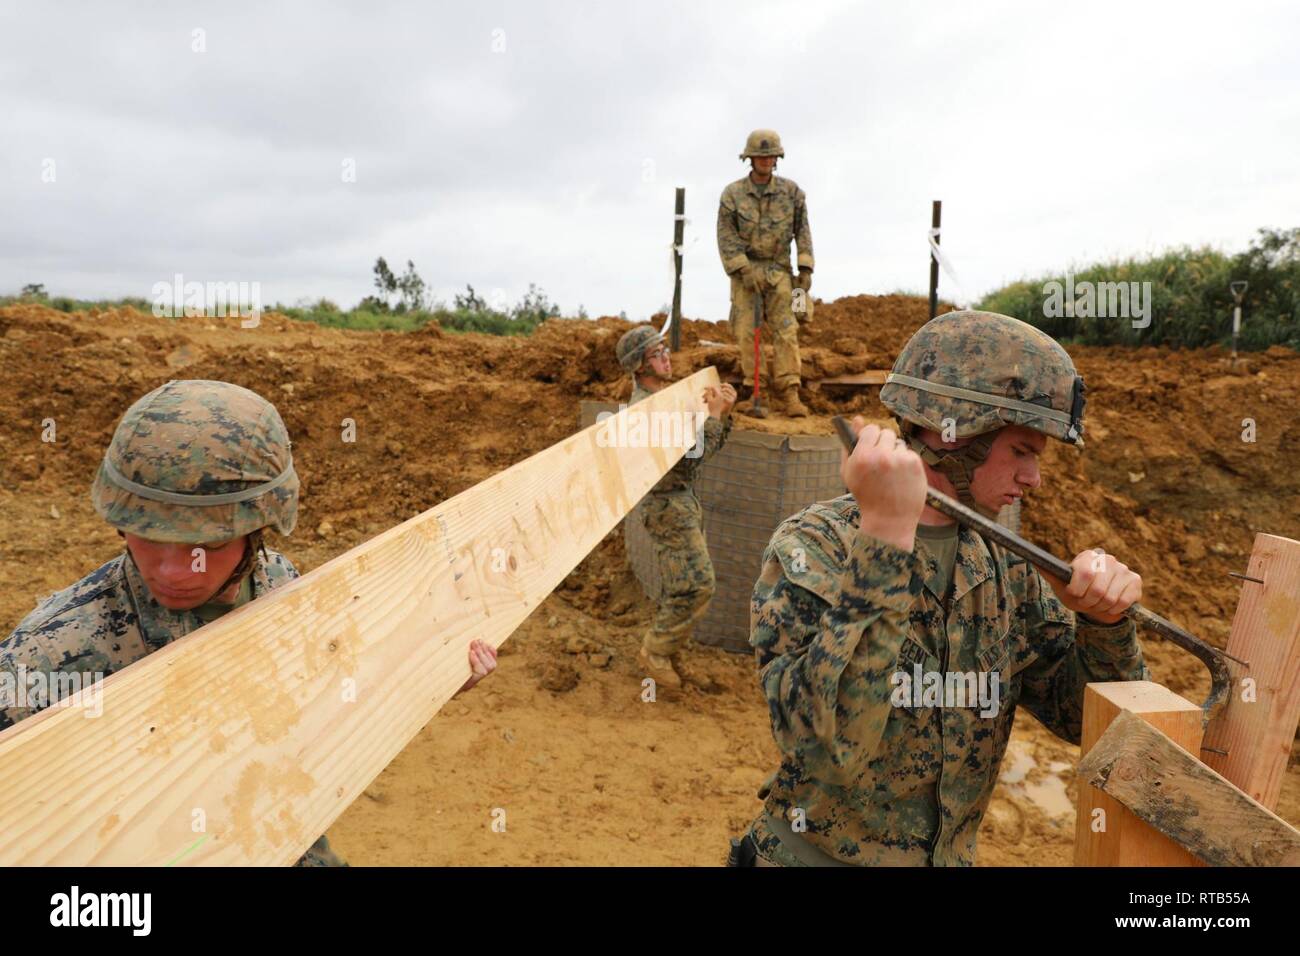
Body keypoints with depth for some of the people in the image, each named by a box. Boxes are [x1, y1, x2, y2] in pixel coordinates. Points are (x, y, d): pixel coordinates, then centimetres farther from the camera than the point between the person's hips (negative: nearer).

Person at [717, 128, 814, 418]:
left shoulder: (791, 191, 4)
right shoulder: (732, 194, 0)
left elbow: (802, 230, 6)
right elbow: (726, 236, -5)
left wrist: (806, 268, -2)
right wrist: (744, 270, -13)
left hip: (779, 271, 1)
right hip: (745, 269, 0)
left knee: (786, 330, -7)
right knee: (745, 332, -2)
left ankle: (789, 394, -8)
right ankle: (750, 392, 5)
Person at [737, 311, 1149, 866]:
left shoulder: (1005, 568, -3)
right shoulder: (812, 547, -19)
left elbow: (1088, 718, 2)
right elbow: (826, 743, -32)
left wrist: (1105, 623, -16)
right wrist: (885, 535, -36)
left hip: (953, 855, 5)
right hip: (819, 854, -5)